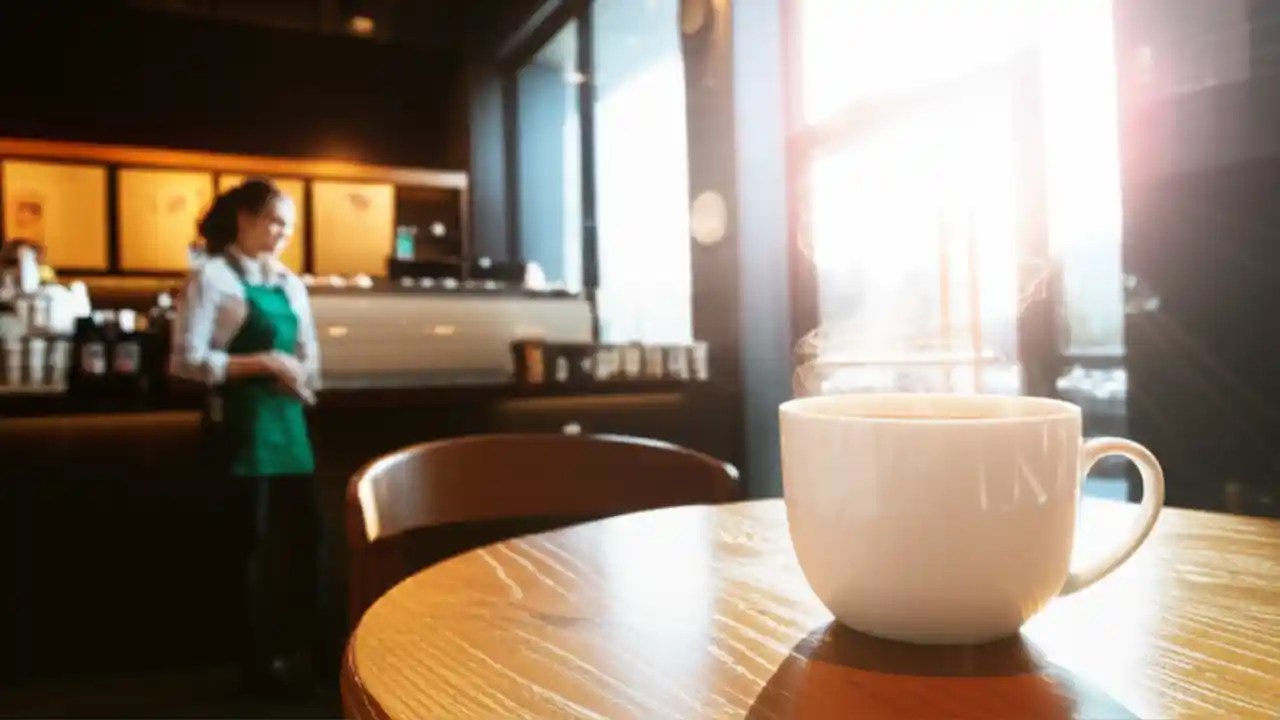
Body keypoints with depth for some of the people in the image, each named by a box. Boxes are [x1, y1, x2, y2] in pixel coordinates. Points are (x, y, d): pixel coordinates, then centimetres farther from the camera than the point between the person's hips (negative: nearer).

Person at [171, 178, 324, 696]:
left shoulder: (290, 283, 13)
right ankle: (262, 662, 18)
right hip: (240, 423, -6)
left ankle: (303, 651, 25)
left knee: (303, 538, 9)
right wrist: (263, 363, -17)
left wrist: (299, 377, -2)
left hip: (287, 420, 6)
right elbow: (186, 361, -14)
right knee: (254, 543, 2)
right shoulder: (212, 276, -7)